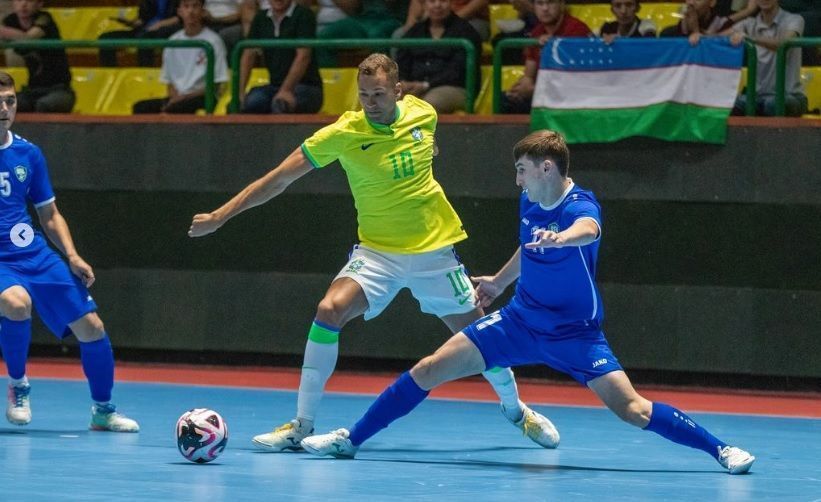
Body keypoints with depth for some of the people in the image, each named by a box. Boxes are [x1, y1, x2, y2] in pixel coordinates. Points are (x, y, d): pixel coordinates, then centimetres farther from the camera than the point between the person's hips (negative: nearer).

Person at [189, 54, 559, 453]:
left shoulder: (423, 114, -8)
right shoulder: (343, 134, -15)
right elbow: (277, 180, -14)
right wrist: (219, 216, -16)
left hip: (433, 251, 2)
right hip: (377, 252, -2)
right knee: (329, 310, -26)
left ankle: (516, 410, 38)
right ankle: (301, 426, -17)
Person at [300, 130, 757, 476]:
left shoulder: (581, 205, -21)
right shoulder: (530, 202, 0)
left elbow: (589, 231, -47)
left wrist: (562, 238, -69)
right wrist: (499, 282, 38)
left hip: (574, 333, -6)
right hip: (521, 320, 6)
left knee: (632, 410, -19)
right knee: (429, 370, 0)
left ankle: (720, 450, -6)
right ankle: (350, 440, 10)